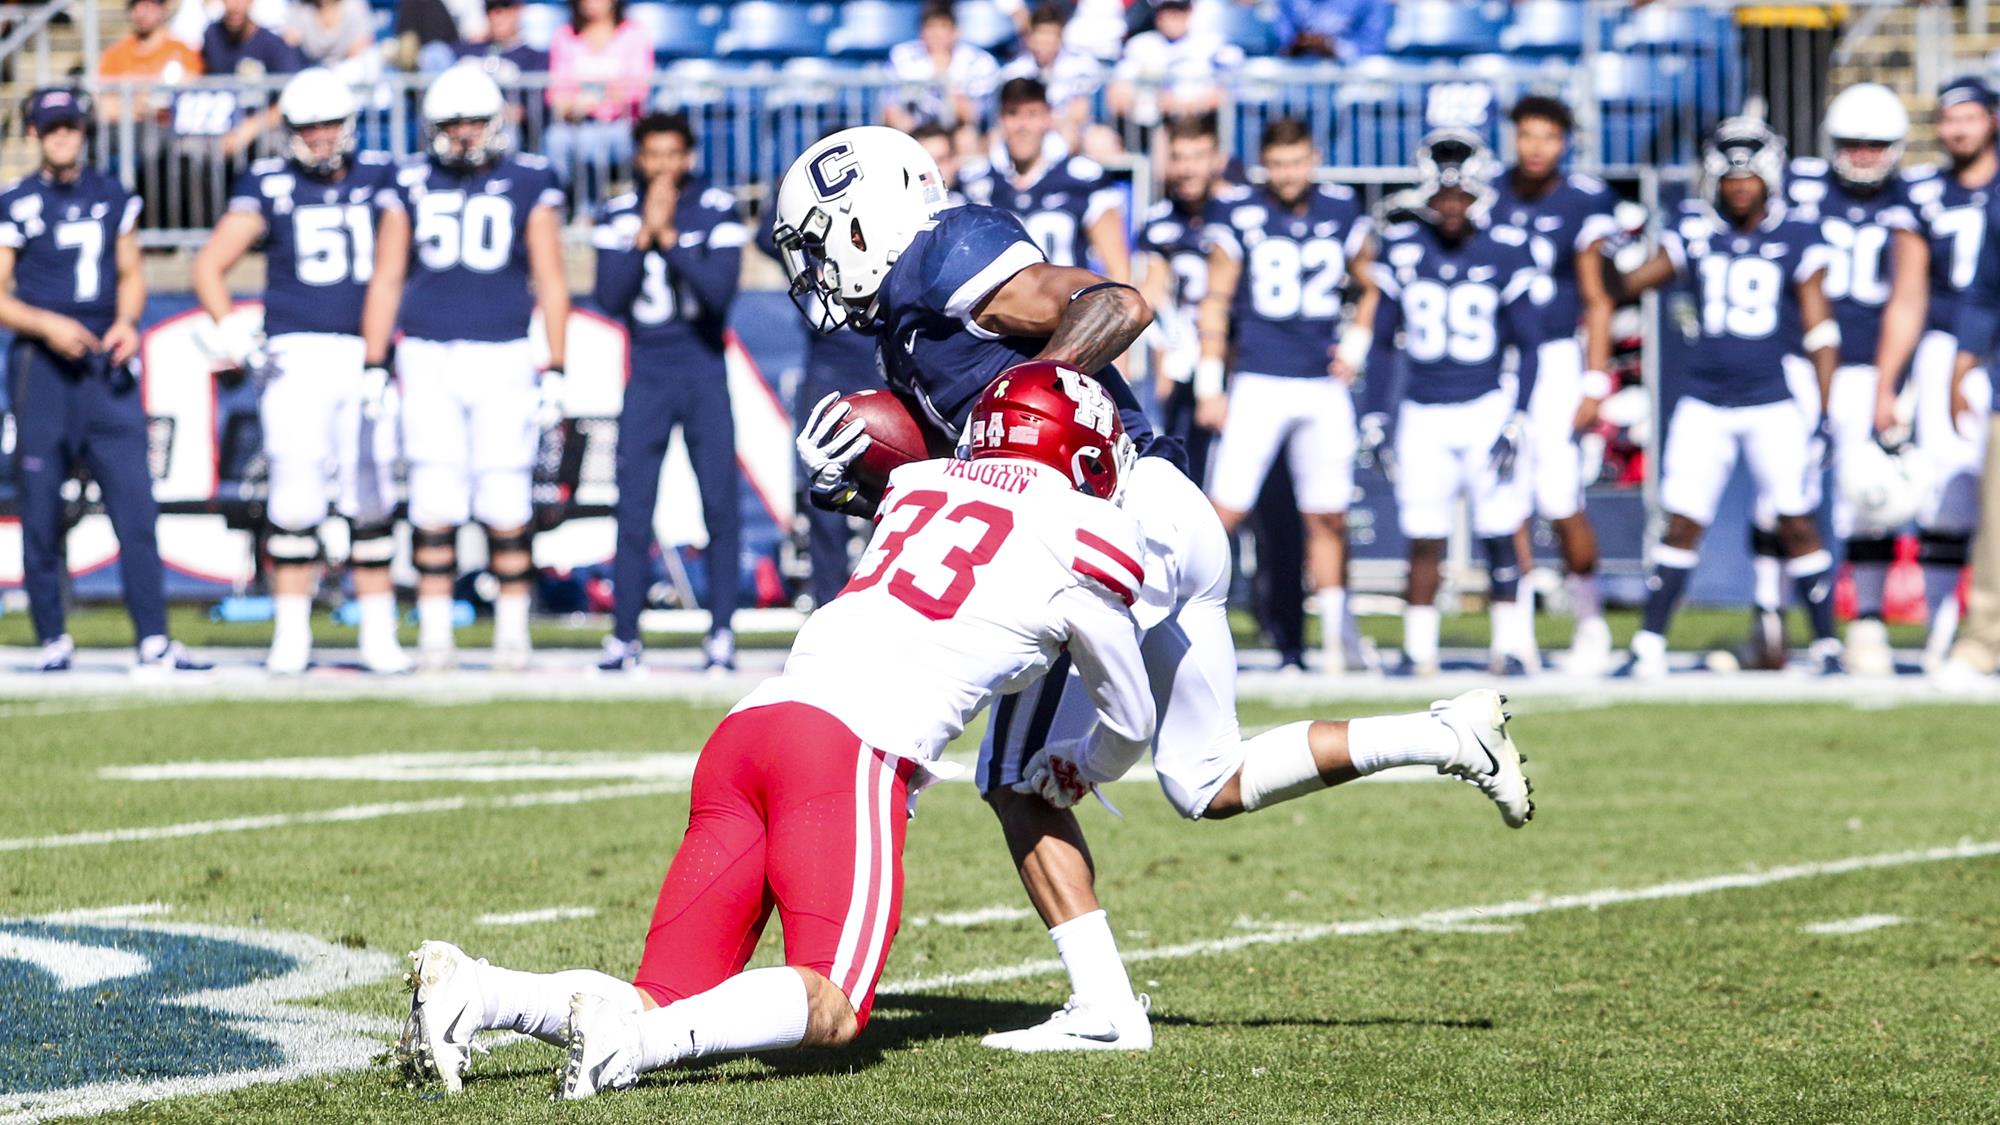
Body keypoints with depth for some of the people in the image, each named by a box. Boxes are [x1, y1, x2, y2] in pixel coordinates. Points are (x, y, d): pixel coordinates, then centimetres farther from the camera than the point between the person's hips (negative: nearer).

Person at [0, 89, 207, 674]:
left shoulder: (113, 198, 11)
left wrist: (126, 322, -2)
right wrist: (47, 324, -20)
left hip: (106, 364, 3)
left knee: (136, 506, -6)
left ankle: (154, 642, -8)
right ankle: (52, 639, 12)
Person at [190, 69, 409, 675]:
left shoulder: (380, 178, 7)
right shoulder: (270, 185, 2)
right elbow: (210, 265, 2)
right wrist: (230, 336, -10)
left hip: (365, 353, 2)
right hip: (296, 353, -2)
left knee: (371, 501, 2)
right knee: (295, 500, -5)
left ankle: (378, 635, 7)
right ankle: (290, 636, 2)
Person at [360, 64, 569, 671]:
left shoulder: (528, 184, 2)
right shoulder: (411, 187, 6)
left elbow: (551, 283, 4)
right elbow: (385, 281, 9)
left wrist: (554, 372, 0)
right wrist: (374, 368, 4)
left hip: (502, 359, -1)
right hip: (428, 359, 1)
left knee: (505, 506, -3)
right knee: (435, 505, -2)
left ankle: (512, 632, 7)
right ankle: (434, 636, 5)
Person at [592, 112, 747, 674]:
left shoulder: (717, 212, -4)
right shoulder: (618, 217, 2)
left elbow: (720, 292, -15)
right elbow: (611, 299, -7)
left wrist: (669, 237, -19)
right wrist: (645, 235, -14)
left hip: (704, 371, -1)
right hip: (647, 372, 1)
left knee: (721, 502, -3)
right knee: (633, 509, -1)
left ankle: (721, 632, 4)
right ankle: (624, 635, 5)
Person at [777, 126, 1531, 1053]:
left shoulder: (947, 259, -6)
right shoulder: (906, 328, 23)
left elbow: (1119, 306, -16)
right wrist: (854, 485, 4)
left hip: (1117, 517, -10)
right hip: (1178, 526, 10)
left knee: (1020, 781, -4)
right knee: (1208, 787, 16)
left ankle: (1104, 1009, -7)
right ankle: (1446, 735, 12)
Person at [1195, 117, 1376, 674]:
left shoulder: (1341, 211, 6)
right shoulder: (1238, 213, -3)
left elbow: (1369, 287, 20)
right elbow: (1216, 300, 1)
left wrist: (1356, 345, 5)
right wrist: (1209, 386, -2)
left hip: (1324, 385, 3)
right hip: (1258, 383, -3)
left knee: (1327, 518, 6)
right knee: (1224, 510, -10)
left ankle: (1337, 632, 16)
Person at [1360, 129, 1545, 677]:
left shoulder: (1506, 251, -5)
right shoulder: (1401, 247, 0)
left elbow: (1527, 344, 0)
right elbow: (1383, 339, 10)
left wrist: (1517, 420, -7)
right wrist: (1376, 415, 6)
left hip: (1486, 406, -2)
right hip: (1422, 414, 2)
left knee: (1499, 535, -1)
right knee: (1424, 539, 3)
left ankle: (1510, 646, 8)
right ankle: (1418, 651, 9)